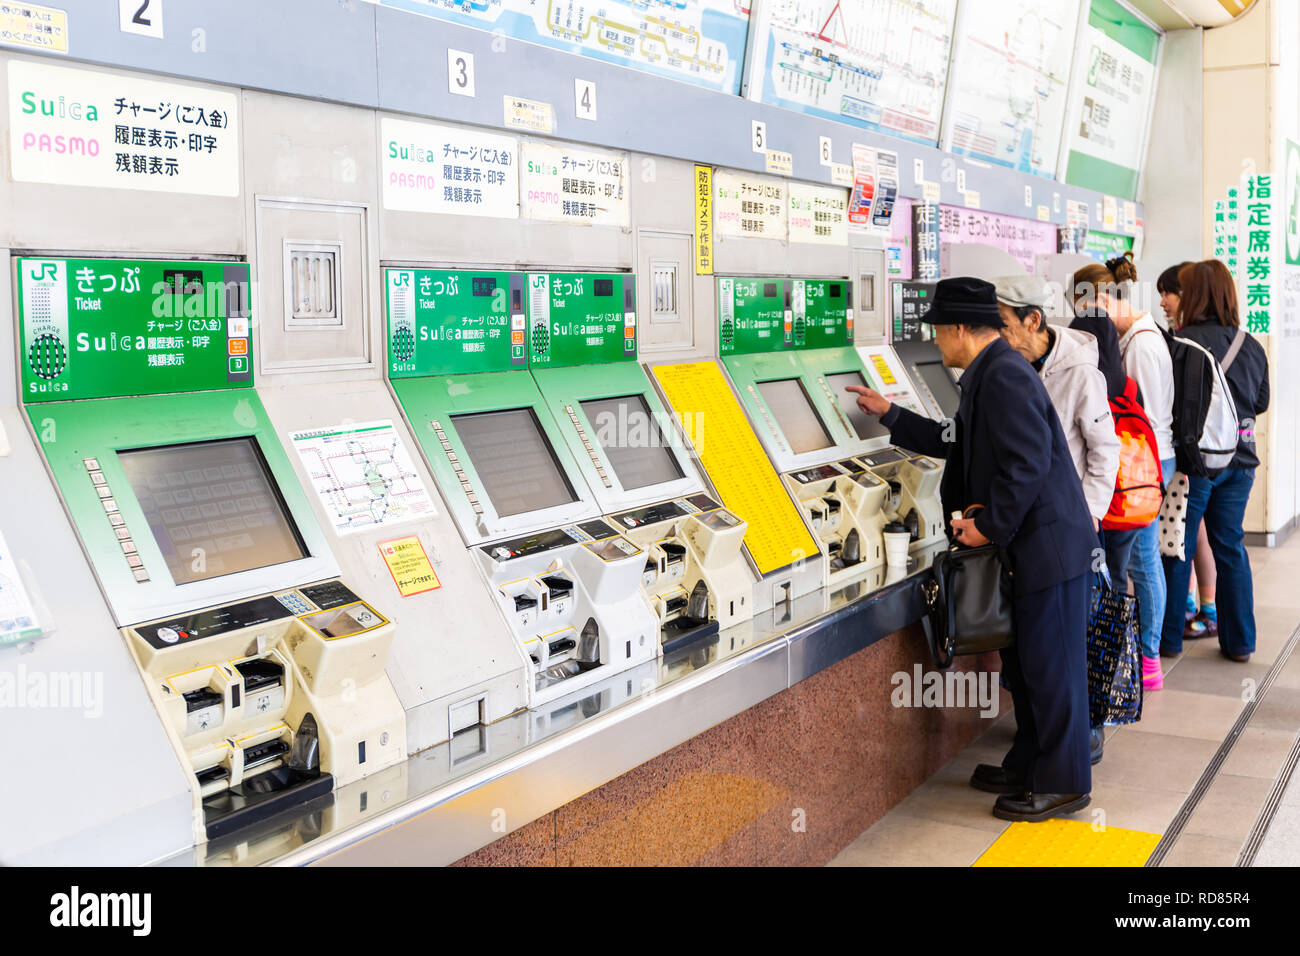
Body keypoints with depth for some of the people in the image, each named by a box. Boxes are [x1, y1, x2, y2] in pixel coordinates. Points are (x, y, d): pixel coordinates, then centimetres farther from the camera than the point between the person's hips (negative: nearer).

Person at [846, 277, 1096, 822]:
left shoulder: (1004, 376, -18)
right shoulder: (989, 375, 16)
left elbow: (1028, 463, -26)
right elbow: (958, 443, 30)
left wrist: (989, 526, -18)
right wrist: (890, 416, 33)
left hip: (1048, 546, -11)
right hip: (1029, 546, 11)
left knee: (1050, 666, -1)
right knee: (1023, 663, 18)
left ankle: (1062, 785, 11)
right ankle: (1029, 767, 30)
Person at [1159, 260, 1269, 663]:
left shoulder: (1184, 343, -16)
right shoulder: (1252, 346, 5)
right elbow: (1262, 402, 16)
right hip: (1239, 459, 6)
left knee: (1178, 549, 6)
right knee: (1230, 546, 13)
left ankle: (1169, 637, 15)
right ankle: (1239, 641, 18)